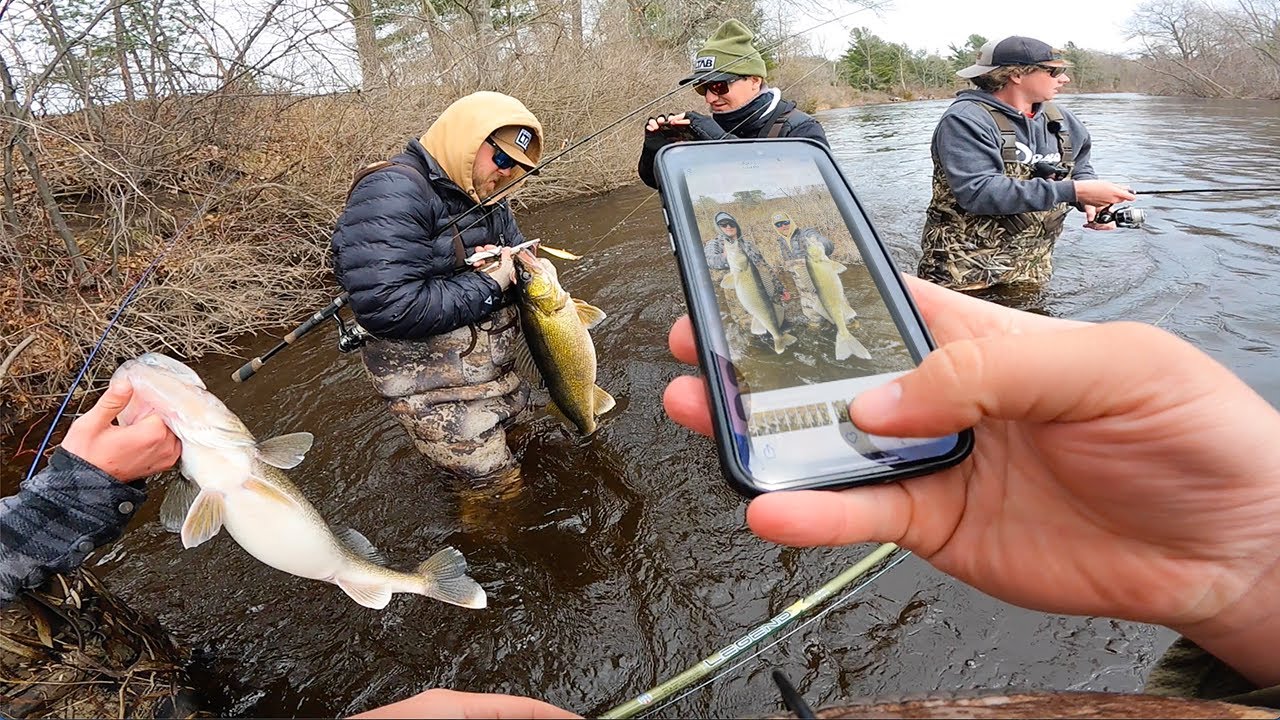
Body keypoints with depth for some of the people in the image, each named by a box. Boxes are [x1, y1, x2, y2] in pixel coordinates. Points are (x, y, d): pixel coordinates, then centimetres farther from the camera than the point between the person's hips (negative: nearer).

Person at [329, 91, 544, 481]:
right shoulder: (392, 193, -21)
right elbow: (387, 307, -30)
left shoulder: (487, 197, 8)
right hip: (440, 396, -8)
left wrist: (514, 264, -6)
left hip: (497, 372, 9)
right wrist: (487, 286, -21)